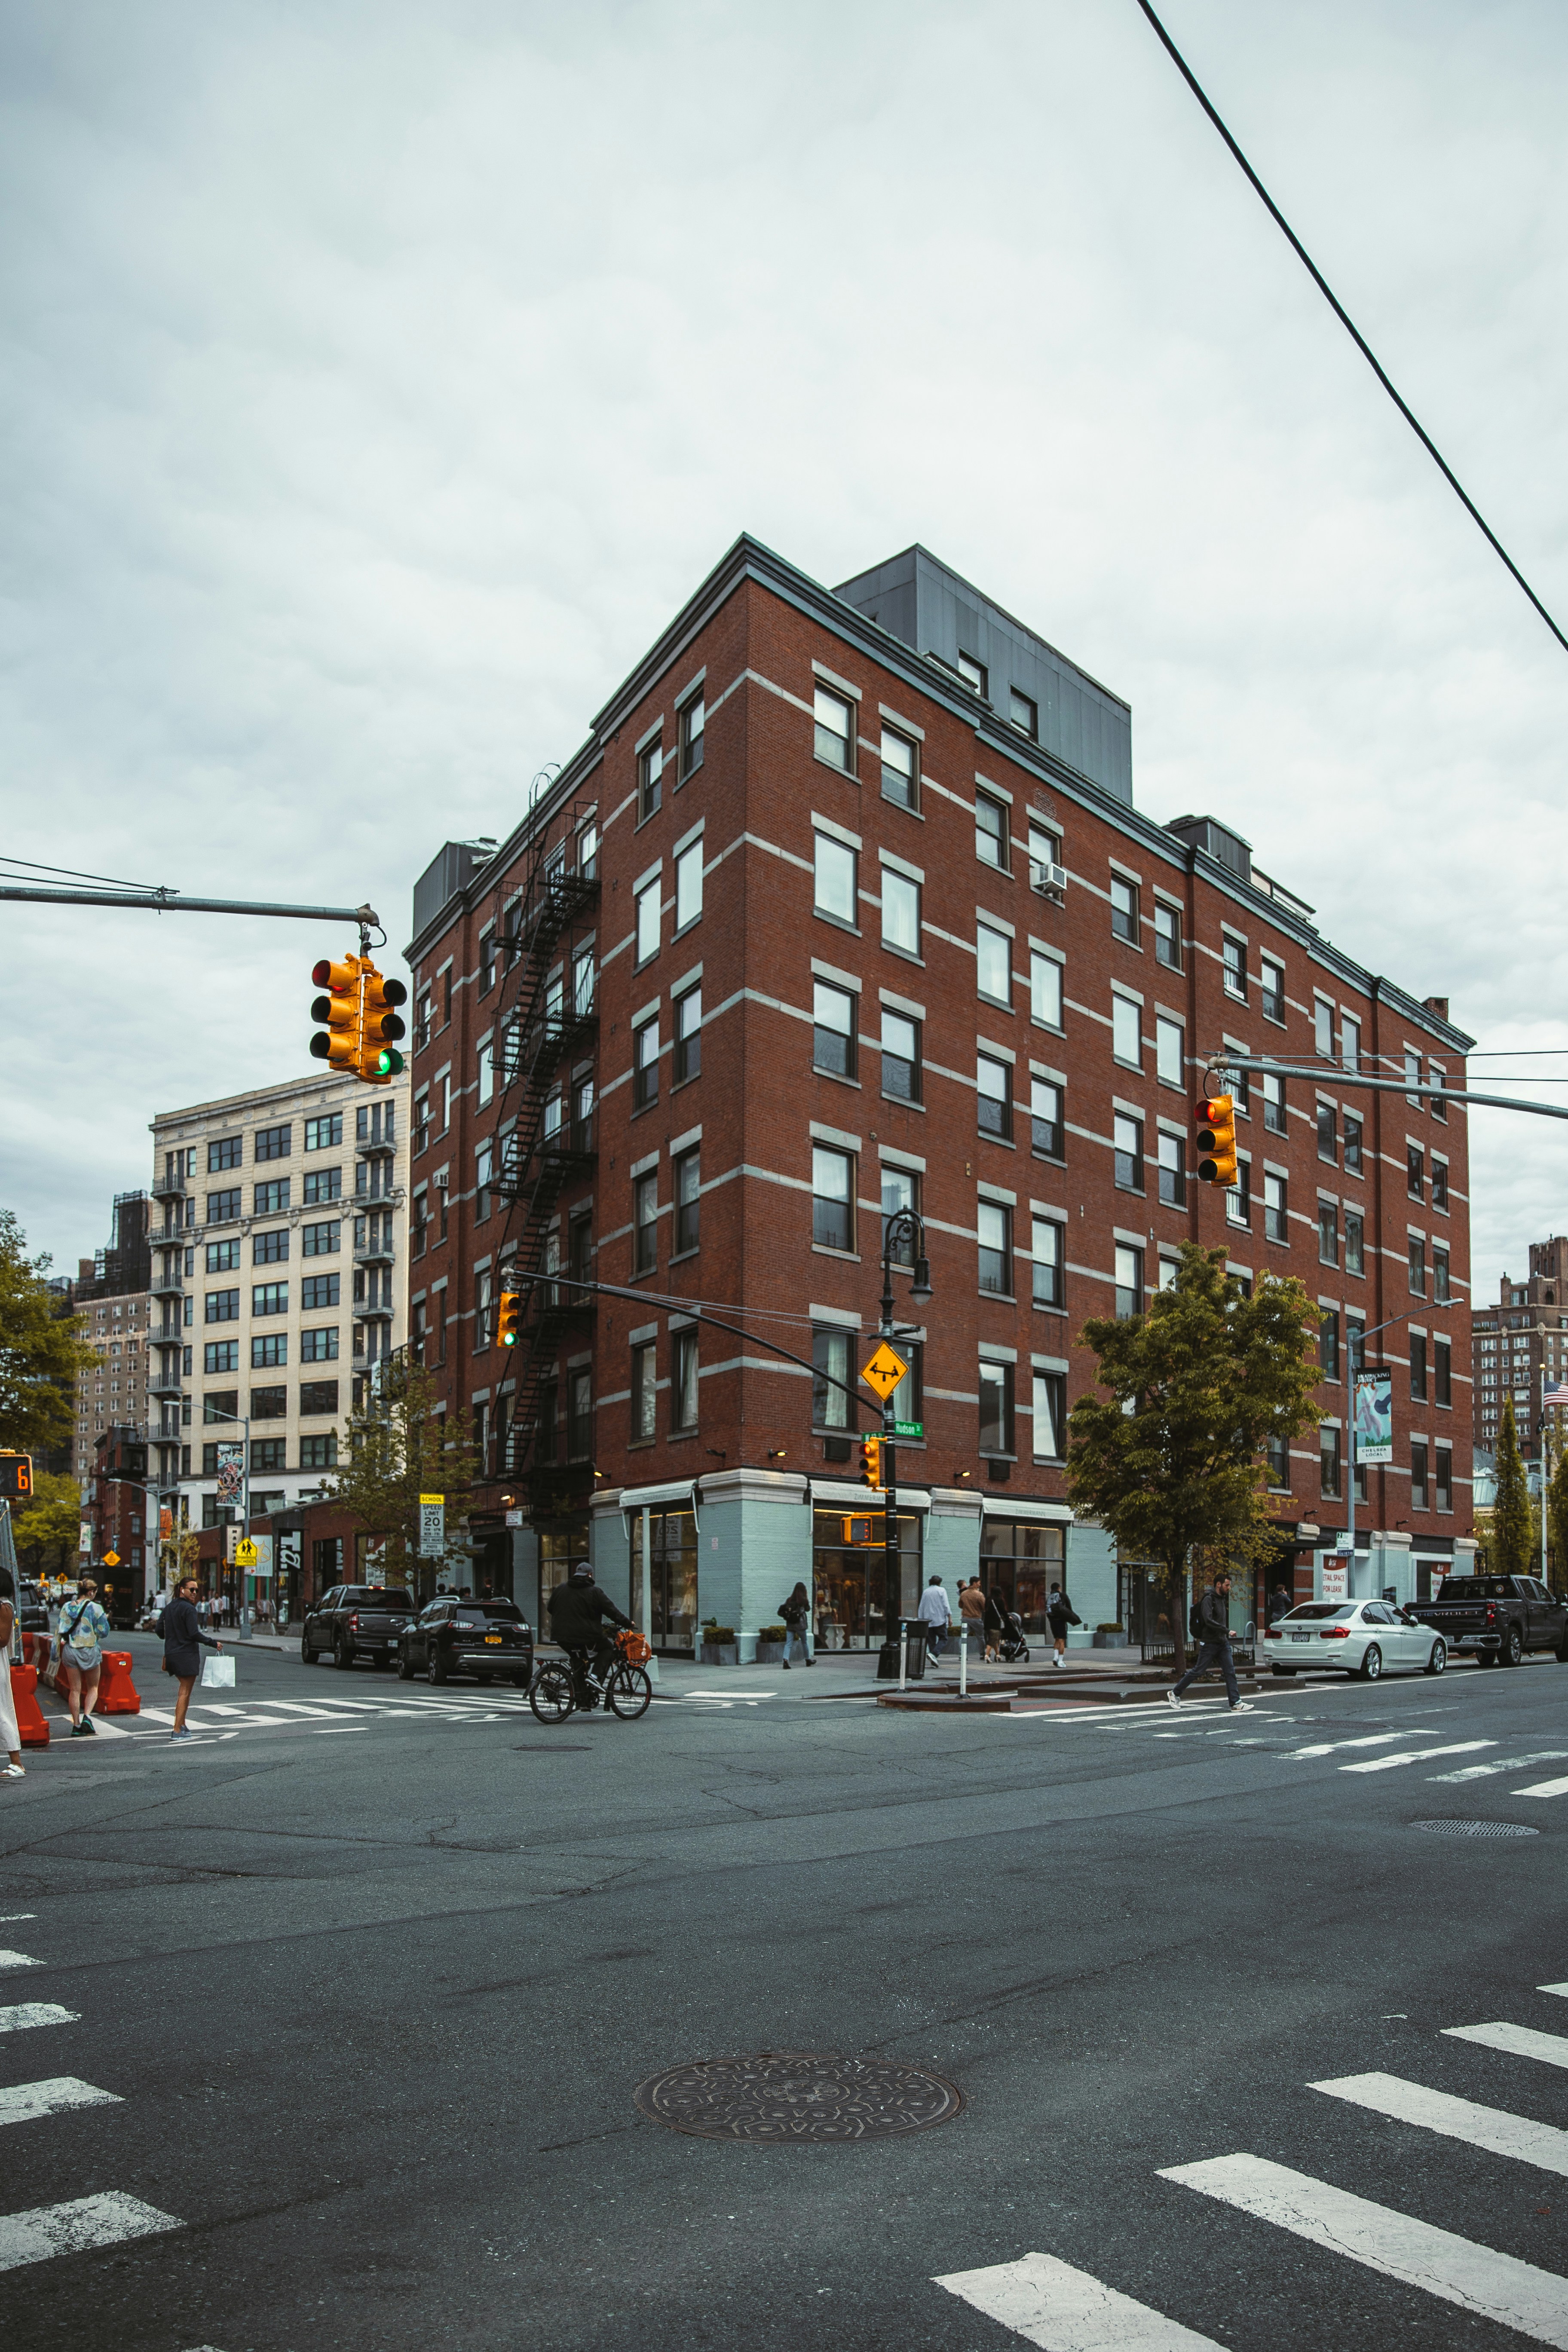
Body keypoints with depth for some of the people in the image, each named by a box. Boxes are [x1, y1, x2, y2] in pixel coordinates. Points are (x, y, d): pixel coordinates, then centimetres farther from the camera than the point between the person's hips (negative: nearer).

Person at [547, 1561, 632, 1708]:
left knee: (578, 1663, 20)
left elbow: (551, 1609, 20)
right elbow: (612, 1611, -6)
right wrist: (627, 1623, 6)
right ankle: (595, 1676, -5)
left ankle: (583, 1701, 18)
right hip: (587, 1635, -5)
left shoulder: (560, 1590, 9)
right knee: (608, 1648, 17)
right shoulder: (594, 1592, -6)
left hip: (562, 1637, 5)